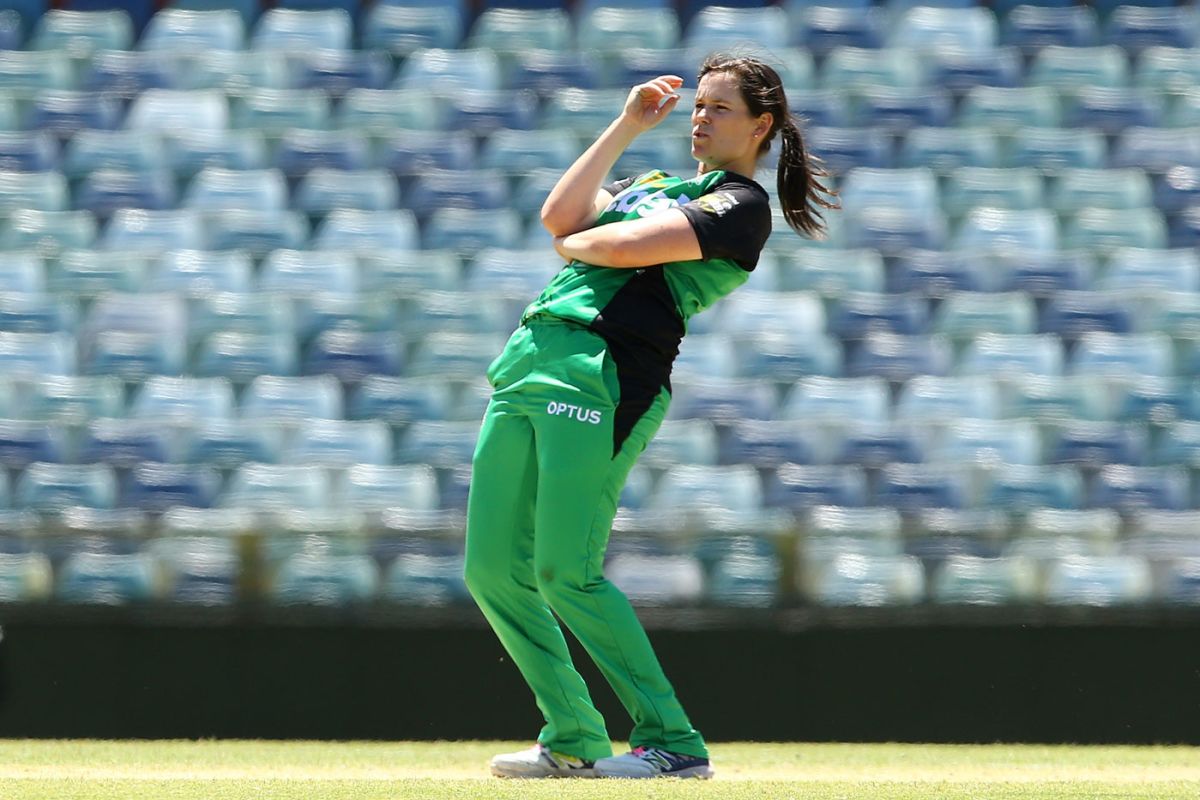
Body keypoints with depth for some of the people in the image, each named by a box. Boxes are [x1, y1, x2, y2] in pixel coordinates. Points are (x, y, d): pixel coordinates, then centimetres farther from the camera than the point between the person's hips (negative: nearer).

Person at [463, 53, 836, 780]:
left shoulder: (741, 205, 1)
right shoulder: (654, 185, 28)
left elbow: (630, 247, -11)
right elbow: (560, 215, 12)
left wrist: (576, 243, 11)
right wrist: (628, 126, 15)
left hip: (602, 377, -8)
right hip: (531, 357, 9)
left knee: (565, 575, -16)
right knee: (492, 571, 2)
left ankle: (673, 742, -9)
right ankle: (574, 742, 11)